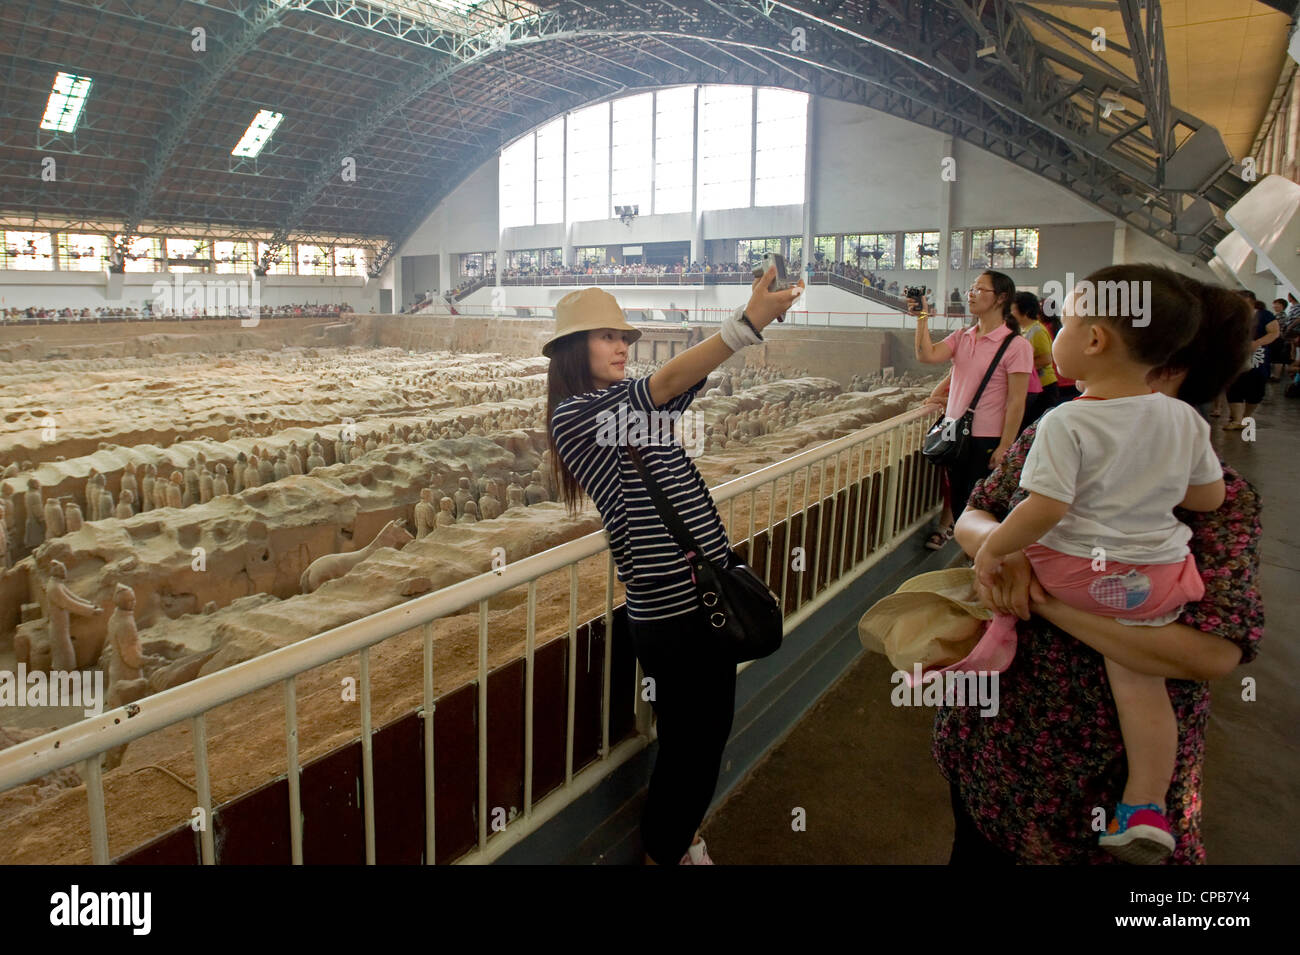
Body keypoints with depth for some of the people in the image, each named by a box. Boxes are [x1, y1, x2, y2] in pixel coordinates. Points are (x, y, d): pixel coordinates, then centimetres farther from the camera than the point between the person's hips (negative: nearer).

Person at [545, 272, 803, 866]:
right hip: (669, 612, -8)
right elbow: (669, 381, -27)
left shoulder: (635, 401, 11)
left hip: (711, 590, 8)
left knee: (711, 730, 21)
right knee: (690, 742, 9)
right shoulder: (575, 414, -14)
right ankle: (662, 853, 35)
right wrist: (750, 320, -35)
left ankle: (680, 835, 45)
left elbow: (696, 372, -3)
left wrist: (760, 312, -17)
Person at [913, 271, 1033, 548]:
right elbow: (928, 355, -8)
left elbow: (1016, 402, -13)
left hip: (987, 439, -6)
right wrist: (922, 318, -10)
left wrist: (1004, 447, -15)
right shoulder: (962, 337, 8)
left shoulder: (1016, 345, -11)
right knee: (957, 497, 16)